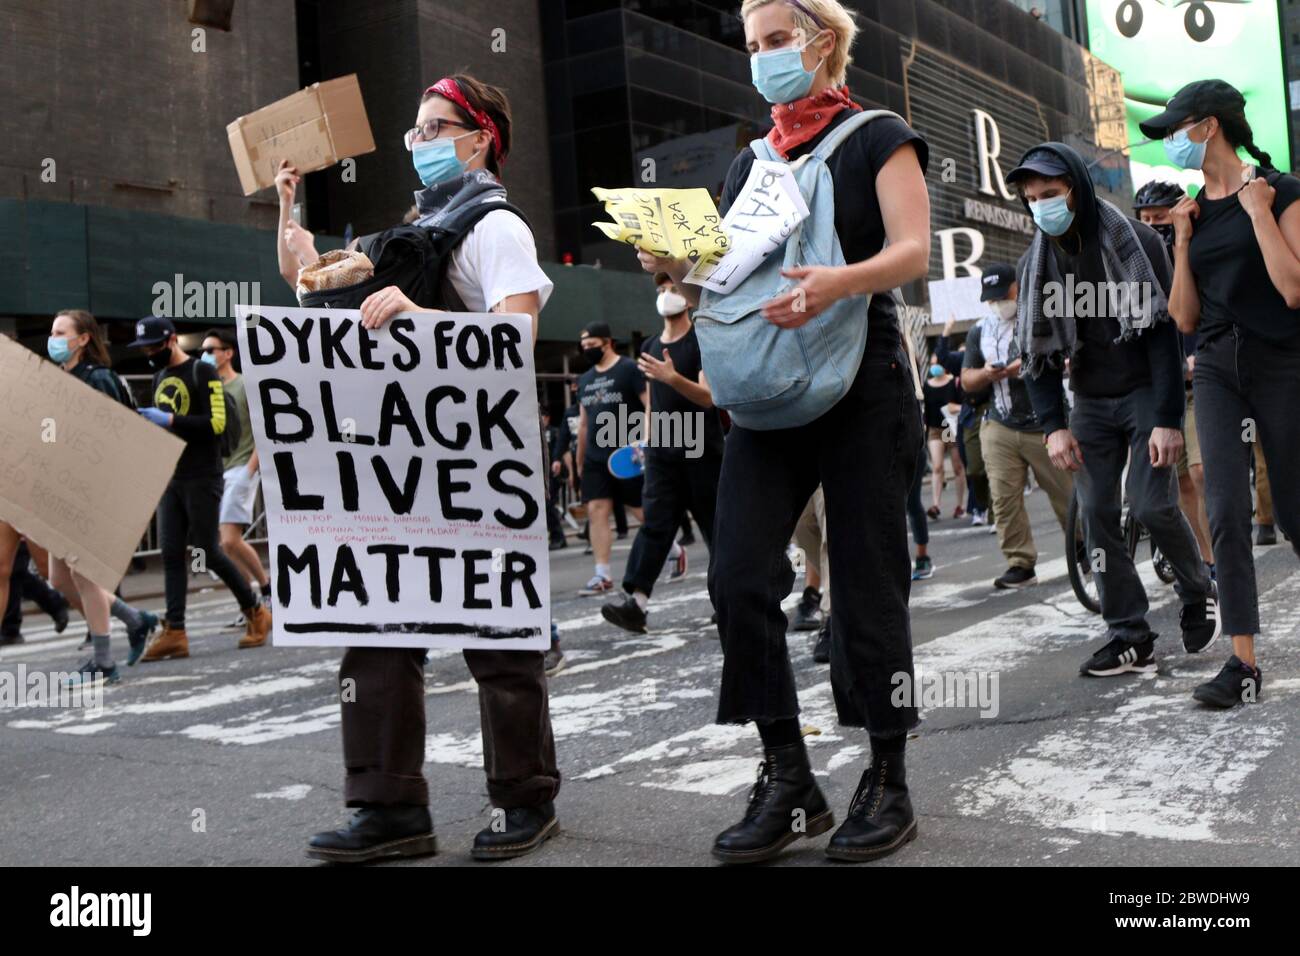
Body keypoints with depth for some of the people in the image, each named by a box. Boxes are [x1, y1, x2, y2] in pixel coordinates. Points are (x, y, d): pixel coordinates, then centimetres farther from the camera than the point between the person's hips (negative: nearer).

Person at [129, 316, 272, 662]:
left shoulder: (202, 372, -7)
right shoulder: (160, 377, 17)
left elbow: (217, 422, -16)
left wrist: (170, 420, -20)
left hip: (201, 478, -7)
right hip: (170, 477, 7)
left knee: (207, 551, -4)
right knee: (171, 553, 1)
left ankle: (255, 611, 12)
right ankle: (174, 631, 0)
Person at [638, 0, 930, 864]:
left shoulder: (878, 139, 4)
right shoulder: (750, 162, 19)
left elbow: (913, 252, -11)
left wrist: (837, 282, -31)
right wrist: (677, 267, -5)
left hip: (862, 388, -5)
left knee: (867, 583, -1)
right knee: (739, 575, -7)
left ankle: (889, 783, 12)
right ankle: (788, 778, 5)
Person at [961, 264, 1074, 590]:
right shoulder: (980, 331, 14)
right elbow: (967, 380, 17)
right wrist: (986, 374, -5)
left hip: (1046, 427, -3)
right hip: (999, 429, 3)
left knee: (1067, 494, 3)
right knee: (1004, 498, -4)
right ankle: (1020, 564, 1)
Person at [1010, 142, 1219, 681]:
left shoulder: (1136, 242, -8)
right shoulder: (1036, 265, 3)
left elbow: (1164, 332, -12)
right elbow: (1036, 351, 5)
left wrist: (1168, 419, -18)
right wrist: (1053, 426, -6)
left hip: (1146, 392, -4)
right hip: (1090, 404, 4)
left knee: (1151, 504, -13)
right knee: (1096, 514, -5)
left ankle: (1199, 593, 16)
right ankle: (1130, 638, 0)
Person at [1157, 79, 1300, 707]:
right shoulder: (1192, 212, 12)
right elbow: (1186, 318, 9)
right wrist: (1182, 241, 1)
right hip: (1217, 368, 4)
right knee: (1225, 512, -8)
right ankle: (1243, 662, -7)